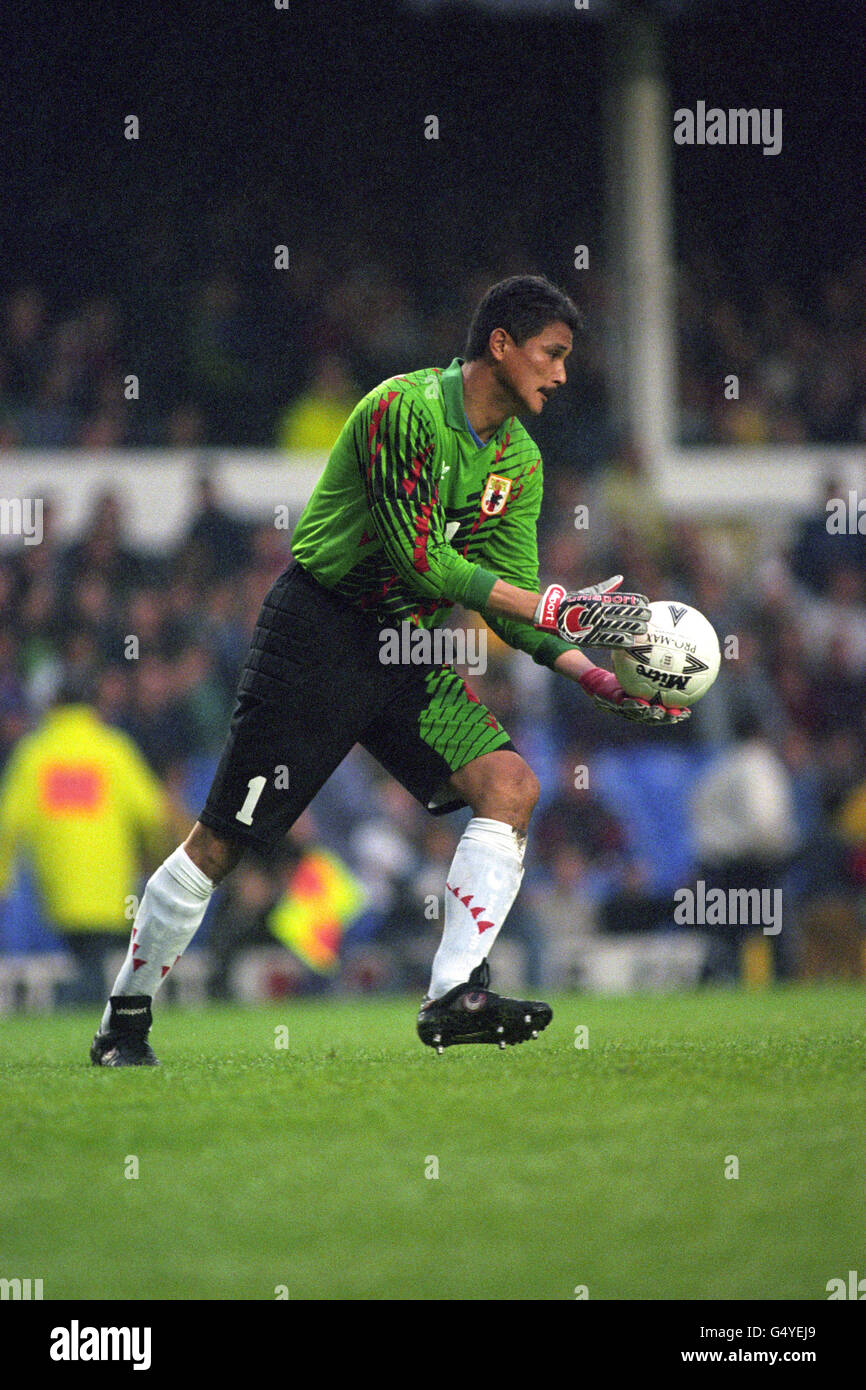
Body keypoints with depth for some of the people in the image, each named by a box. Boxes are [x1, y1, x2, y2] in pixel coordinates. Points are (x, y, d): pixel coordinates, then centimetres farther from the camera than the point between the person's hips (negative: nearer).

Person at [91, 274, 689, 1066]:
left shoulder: (519, 460, 7)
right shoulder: (406, 410, -18)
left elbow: (507, 597, 7)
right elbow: (421, 561, -23)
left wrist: (597, 679, -7)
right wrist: (555, 608, -23)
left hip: (408, 651, 7)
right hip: (319, 634, -7)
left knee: (510, 785, -14)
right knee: (224, 839, -4)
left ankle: (455, 997, -19)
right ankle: (125, 1021, 12)